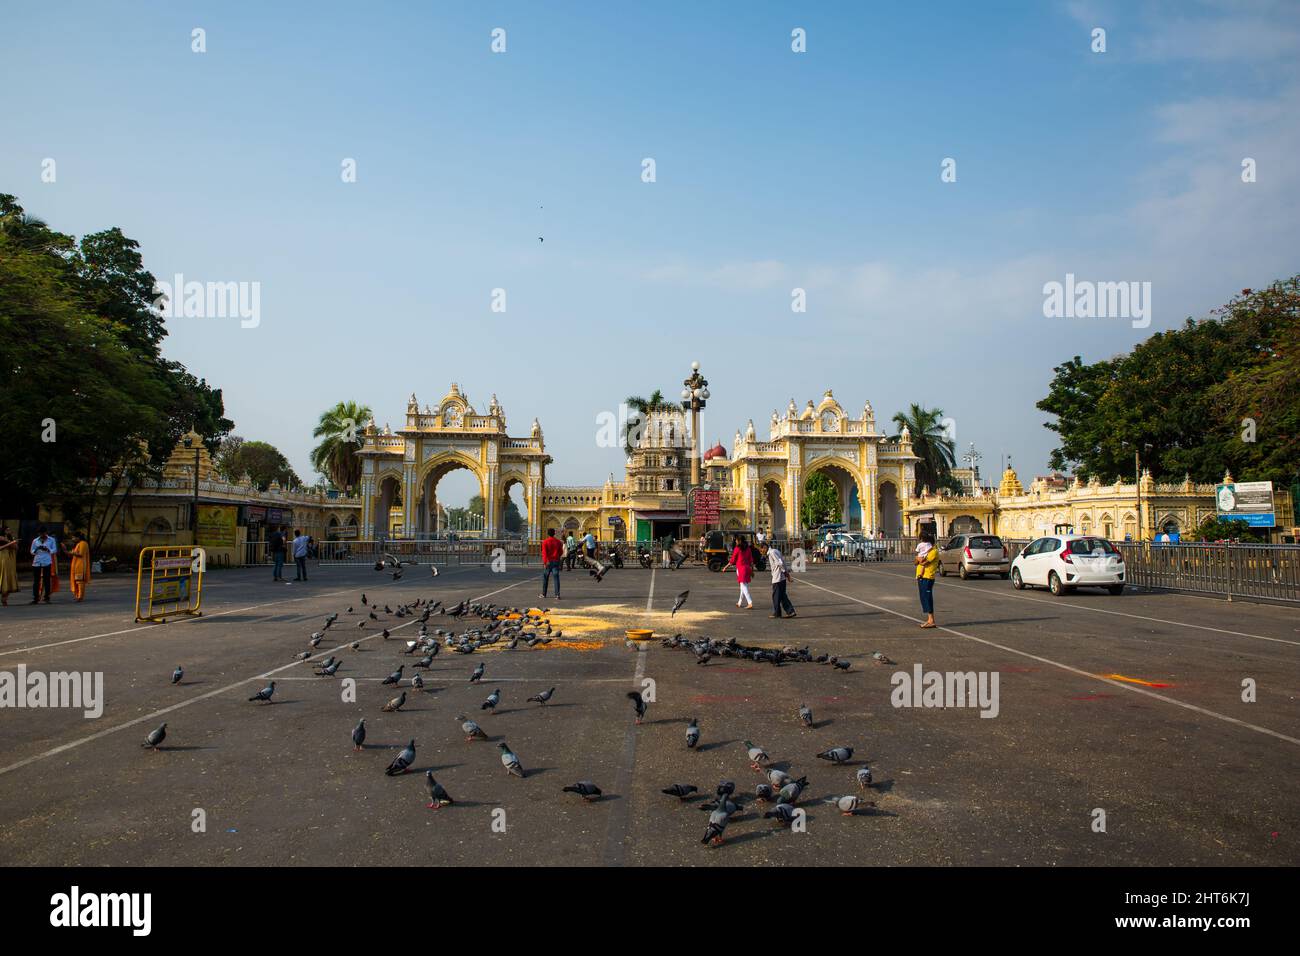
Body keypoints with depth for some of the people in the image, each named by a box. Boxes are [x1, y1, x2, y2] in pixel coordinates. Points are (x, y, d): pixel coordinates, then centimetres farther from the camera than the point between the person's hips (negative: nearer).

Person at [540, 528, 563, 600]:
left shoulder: (545, 541, -7)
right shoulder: (558, 541, 3)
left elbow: (544, 552, -13)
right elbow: (561, 552, 7)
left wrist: (545, 562, -15)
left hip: (548, 562, -2)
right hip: (556, 561, 2)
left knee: (545, 578, 11)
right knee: (556, 578, -1)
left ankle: (544, 594, 18)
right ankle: (557, 595, -9)